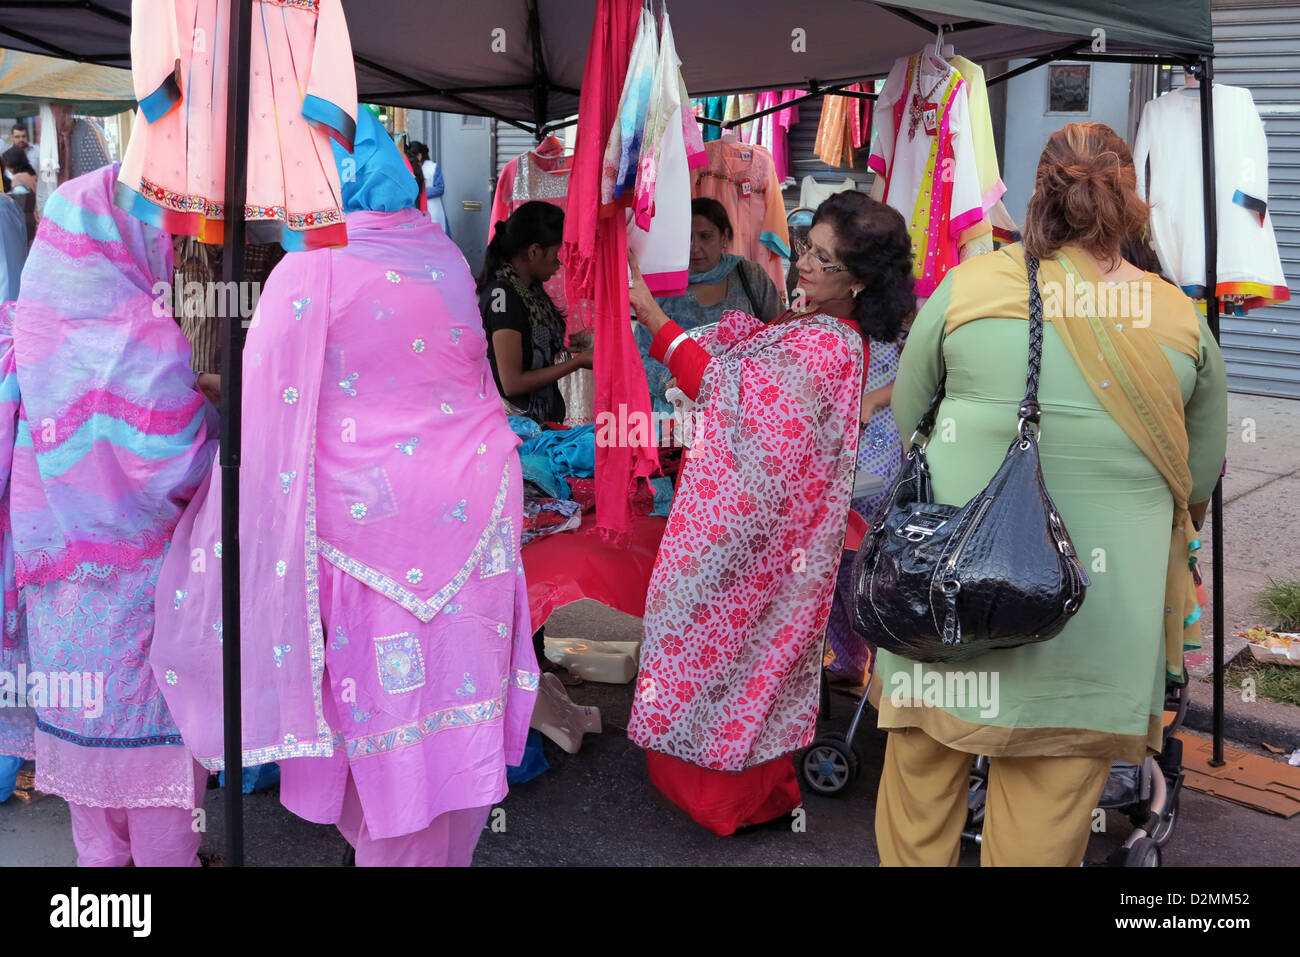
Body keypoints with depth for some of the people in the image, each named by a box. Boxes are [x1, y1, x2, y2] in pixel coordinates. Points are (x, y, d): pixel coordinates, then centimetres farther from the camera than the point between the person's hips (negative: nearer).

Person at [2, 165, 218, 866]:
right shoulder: (147, 340, -19)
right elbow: (180, 468, -17)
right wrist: (206, 411, -1)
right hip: (138, 567, -5)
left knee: (80, 709, 17)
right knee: (152, 714, 8)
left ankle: (99, 851, 31)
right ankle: (164, 850, 19)